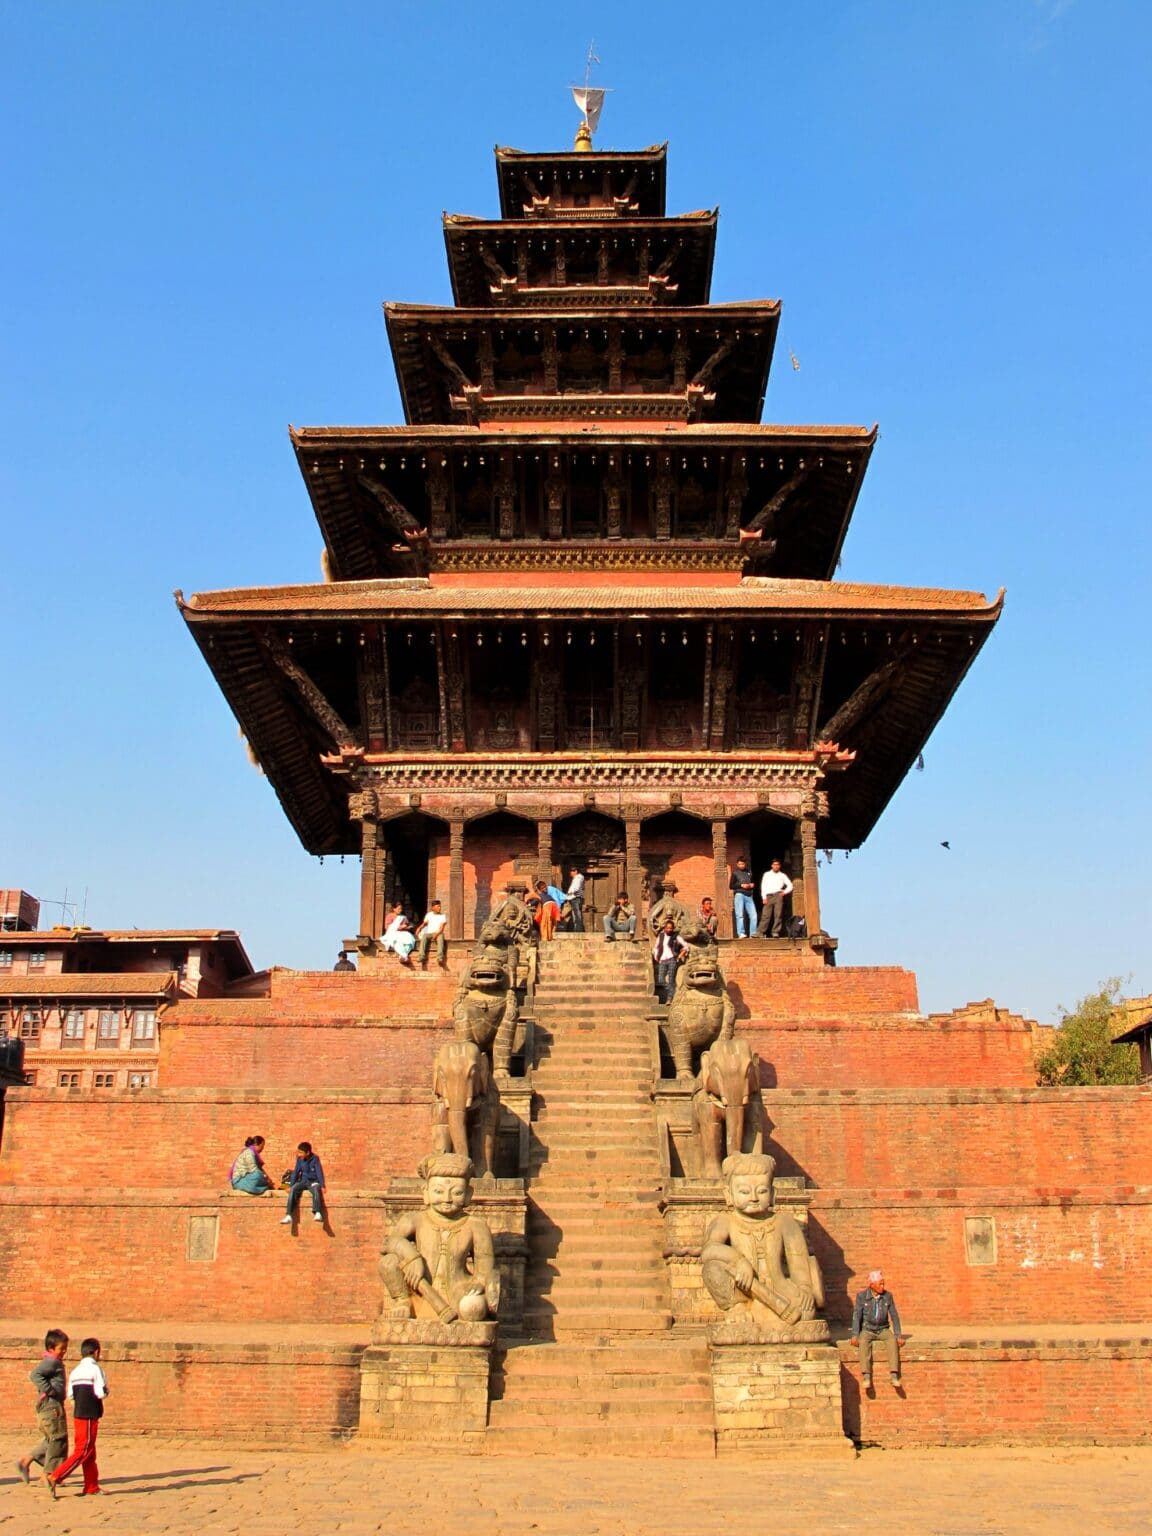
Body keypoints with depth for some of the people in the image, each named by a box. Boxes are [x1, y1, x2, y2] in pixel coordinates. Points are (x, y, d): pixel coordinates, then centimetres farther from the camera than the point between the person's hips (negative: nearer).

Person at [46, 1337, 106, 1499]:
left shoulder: (75, 1371, 12)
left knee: (90, 1452, 13)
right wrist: (106, 1391, 4)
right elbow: (101, 1393, -16)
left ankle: (92, 1486, 17)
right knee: (82, 1451, -6)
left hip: (78, 1414, 8)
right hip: (89, 1416, -8)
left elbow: (70, 1395, 10)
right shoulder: (95, 1369, -11)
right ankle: (55, 1477, -14)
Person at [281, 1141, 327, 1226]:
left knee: (316, 1190, -37)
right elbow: (295, 1172, 3)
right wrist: (290, 1185, -6)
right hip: (303, 1181, 3)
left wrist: (322, 1186, -22)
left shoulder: (315, 1159, -8)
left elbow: (319, 1172, -12)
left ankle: (318, 1213, -50)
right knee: (293, 1189, -27)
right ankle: (289, 1216, -34)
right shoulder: (299, 1159, 2)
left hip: (313, 1181, -3)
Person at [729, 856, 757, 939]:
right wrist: (741, 885, -9)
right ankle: (741, 933, -13)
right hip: (739, 894, -4)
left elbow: (753, 883, 28)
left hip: (749, 896, 4)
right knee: (740, 915, -10)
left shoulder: (749, 872, 18)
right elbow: (731, 886, 2)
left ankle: (753, 933, -3)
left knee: (753, 915, -7)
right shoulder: (735, 873, 7)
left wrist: (752, 885, 5)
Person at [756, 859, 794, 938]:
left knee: (778, 914, -9)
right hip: (768, 896, 0)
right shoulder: (767, 874, 17)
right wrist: (764, 897, -2)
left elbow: (790, 886, 16)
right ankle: (760, 932, -10)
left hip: (778, 895, 0)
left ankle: (776, 932, -8)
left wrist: (785, 892, -2)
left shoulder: (782, 875, 18)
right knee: (765, 915, -7)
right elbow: (763, 886, 9)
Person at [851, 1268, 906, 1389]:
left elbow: (894, 1316, -3)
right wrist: (855, 1335, -22)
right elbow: (857, 1316, -11)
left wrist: (898, 1336, -14)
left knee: (892, 1340, -33)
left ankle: (894, 1376, -39)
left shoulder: (888, 1296, -4)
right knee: (864, 1342, -35)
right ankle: (866, 1377, -42)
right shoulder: (861, 1296, -9)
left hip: (883, 1330, 1)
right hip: (867, 1330, -1)